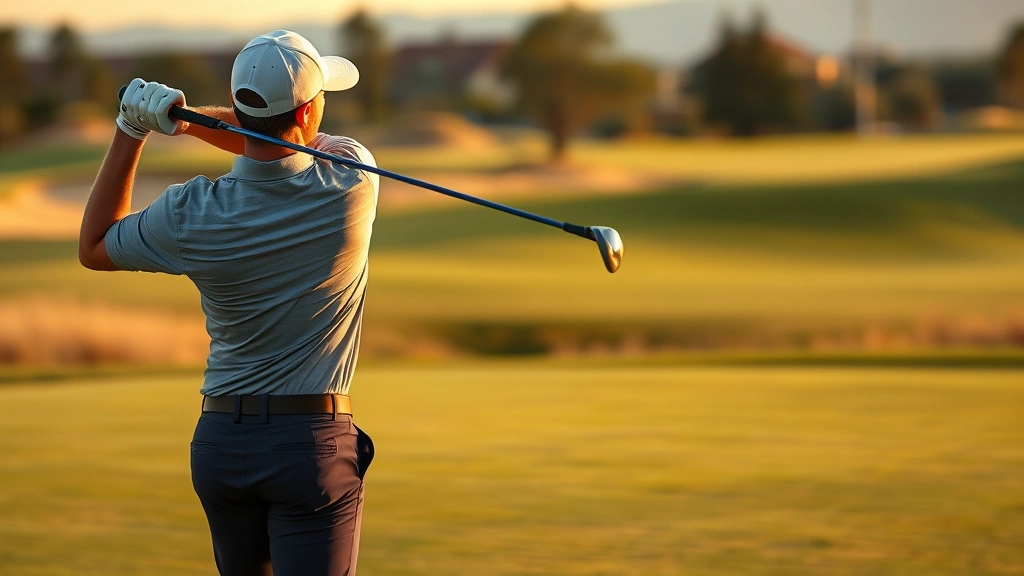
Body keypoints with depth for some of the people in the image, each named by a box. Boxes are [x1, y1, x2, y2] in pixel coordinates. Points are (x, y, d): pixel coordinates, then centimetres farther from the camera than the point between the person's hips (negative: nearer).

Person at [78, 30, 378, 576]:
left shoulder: (190, 216, -10)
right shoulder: (351, 186, -12)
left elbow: (93, 248, 11)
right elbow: (303, 139, 10)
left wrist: (130, 130, 6)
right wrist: (187, 115, -4)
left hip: (221, 442, 3)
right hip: (313, 445, -3)